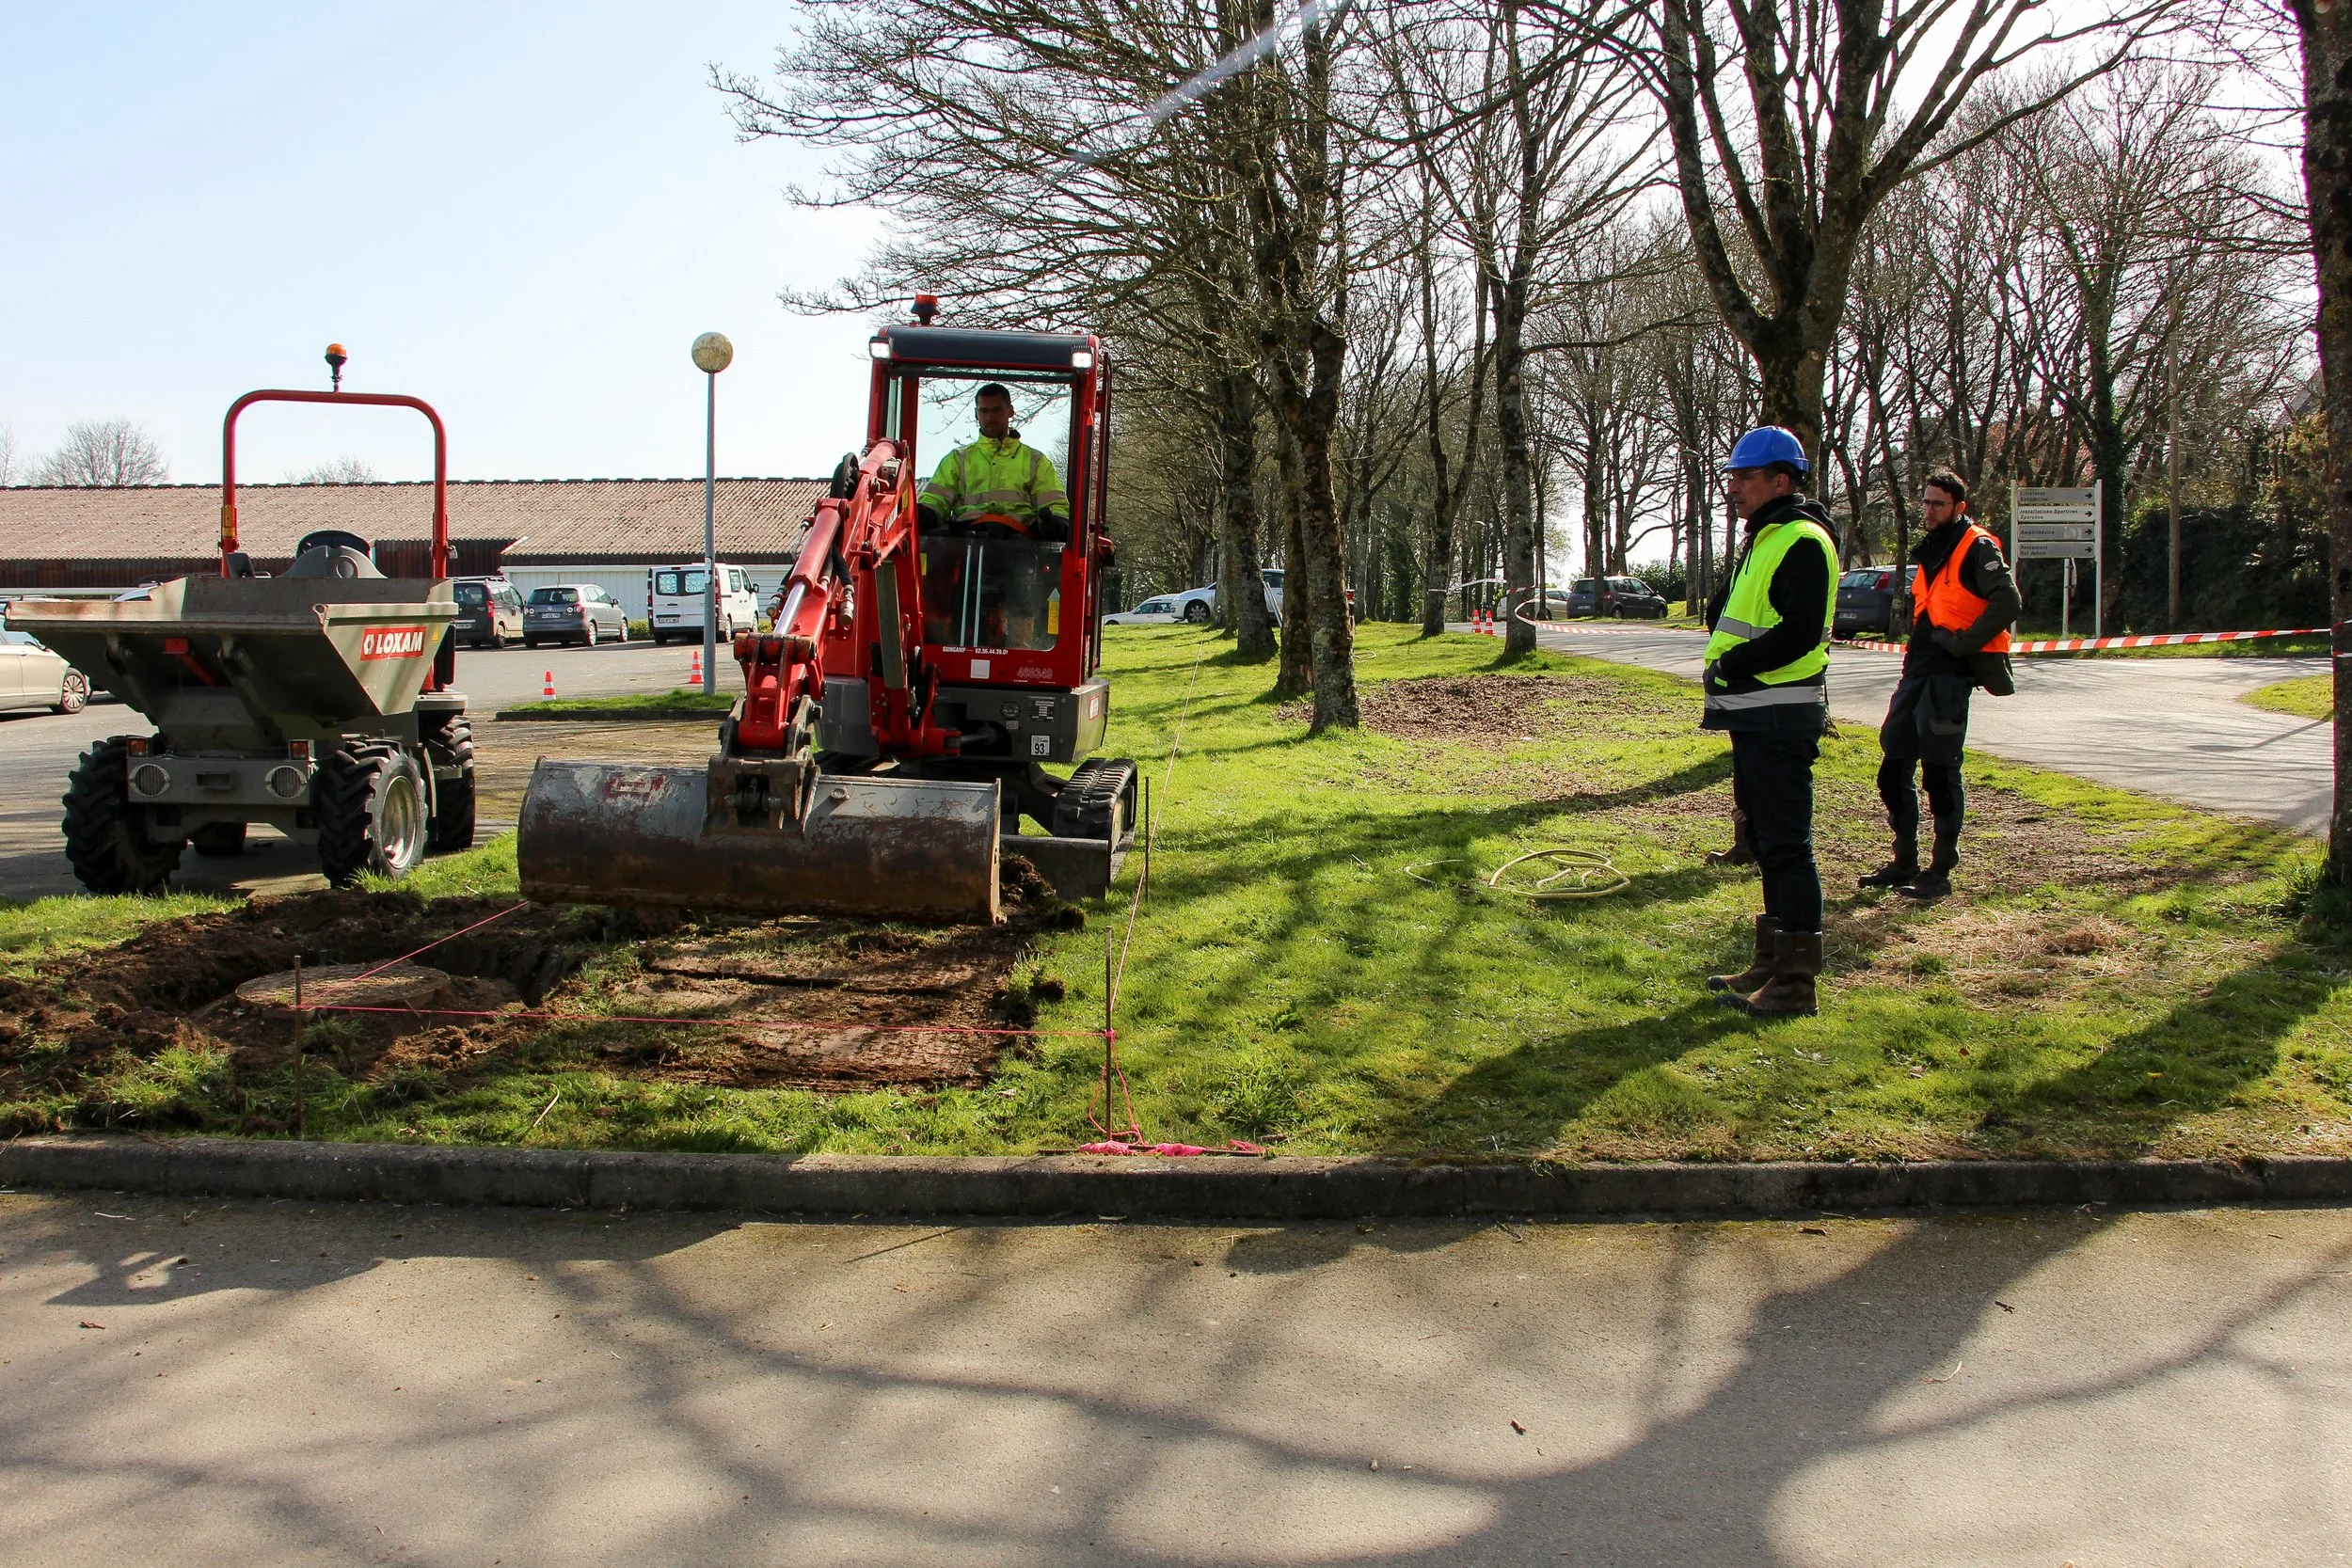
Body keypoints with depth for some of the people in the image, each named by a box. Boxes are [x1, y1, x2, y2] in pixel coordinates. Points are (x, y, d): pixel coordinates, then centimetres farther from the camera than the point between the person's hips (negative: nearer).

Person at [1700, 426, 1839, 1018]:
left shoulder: (1802, 541, -14)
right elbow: (1723, 615, 23)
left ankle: (1796, 982, -4)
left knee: (1786, 846, -8)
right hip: (1754, 717, 11)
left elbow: (1800, 633, -24)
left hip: (1781, 718, -11)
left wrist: (1732, 666, -17)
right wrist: (1728, 664, 2)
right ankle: (1771, 965, 25)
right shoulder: (1763, 540, 19)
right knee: (1766, 842, 16)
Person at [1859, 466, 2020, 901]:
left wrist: (1964, 642, -21)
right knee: (1893, 771, 10)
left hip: (1948, 676, -9)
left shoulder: (1977, 548, -8)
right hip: (1917, 673, 9)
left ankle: (1941, 871, 5)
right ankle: (1904, 862, 21)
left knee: (1939, 774, -4)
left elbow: (2008, 602, -19)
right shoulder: (1930, 549, 18)